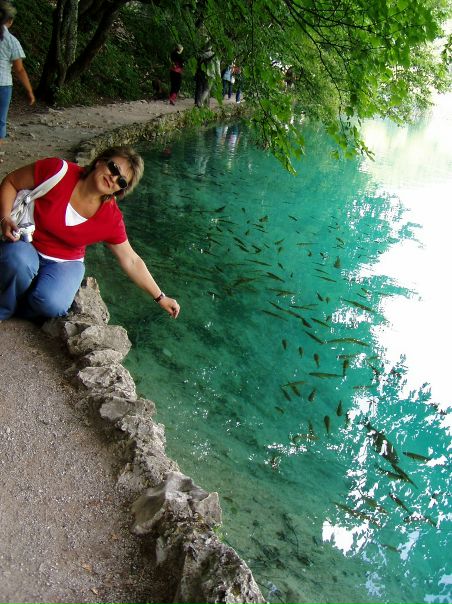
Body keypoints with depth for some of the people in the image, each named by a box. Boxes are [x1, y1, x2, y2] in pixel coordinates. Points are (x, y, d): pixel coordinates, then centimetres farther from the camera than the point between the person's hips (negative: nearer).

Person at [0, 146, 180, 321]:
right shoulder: (57, 171, -20)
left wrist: (160, 297, 0)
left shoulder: (112, 219, -13)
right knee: (19, 261, -38)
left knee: (52, 304, -33)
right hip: (23, 248, -1)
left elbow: (131, 262, -2)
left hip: (65, 263, 1)